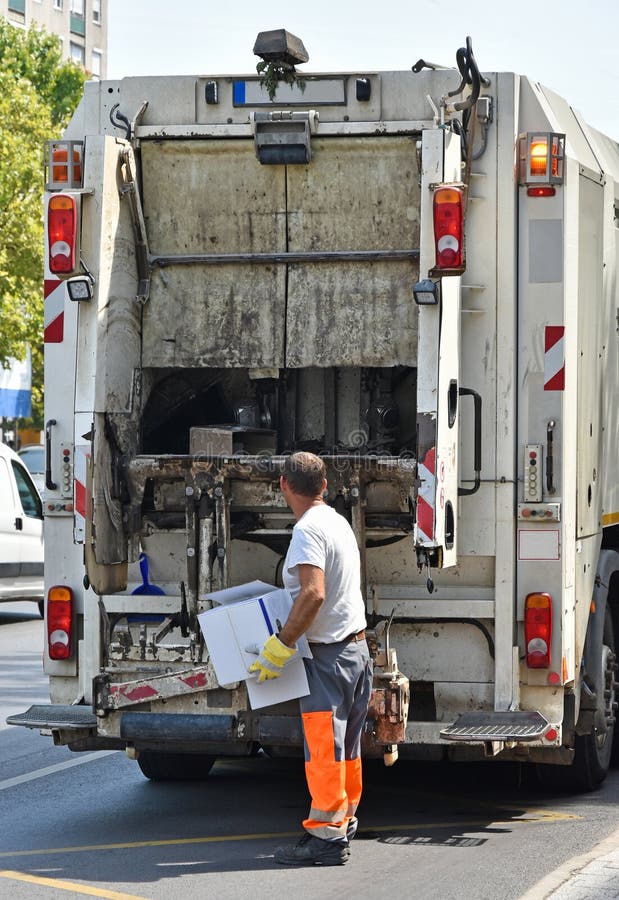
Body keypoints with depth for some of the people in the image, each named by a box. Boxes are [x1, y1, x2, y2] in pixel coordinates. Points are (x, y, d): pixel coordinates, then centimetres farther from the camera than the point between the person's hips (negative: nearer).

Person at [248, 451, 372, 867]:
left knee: (323, 747, -7)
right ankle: (344, 824, 23)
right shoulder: (340, 523, 13)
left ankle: (326, 835, -7)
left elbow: (313, 594, -28)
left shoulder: (308, 530, -16)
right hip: (357, 648, 10)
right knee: (346, 749, 15)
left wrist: (280, 645, -23)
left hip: (328, 656, -10)